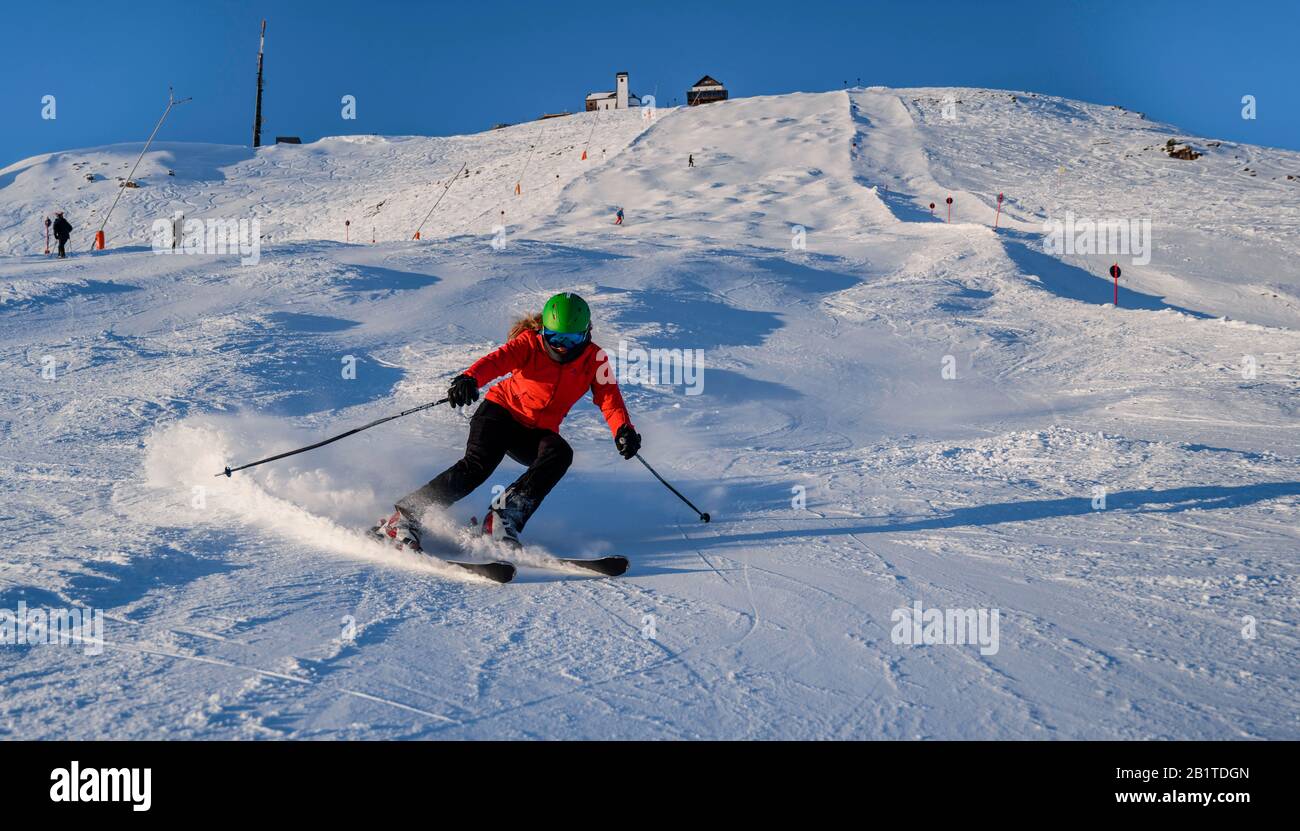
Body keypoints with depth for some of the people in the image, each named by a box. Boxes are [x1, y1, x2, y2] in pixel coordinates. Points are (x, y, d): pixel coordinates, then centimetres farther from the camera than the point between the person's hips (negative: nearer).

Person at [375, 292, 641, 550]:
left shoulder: (594, 360, -4)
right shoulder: (530, 344, -12)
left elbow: (609, 398, -13)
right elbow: (498, 359, -29)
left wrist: (624, 430, -34)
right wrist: (469, 378, -50)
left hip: (537, 433, 3)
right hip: (503, 410, -3)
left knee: (560, 453, -29)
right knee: (477, 466, -27)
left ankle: (505, 517, -30)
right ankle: (405, 516, -20)